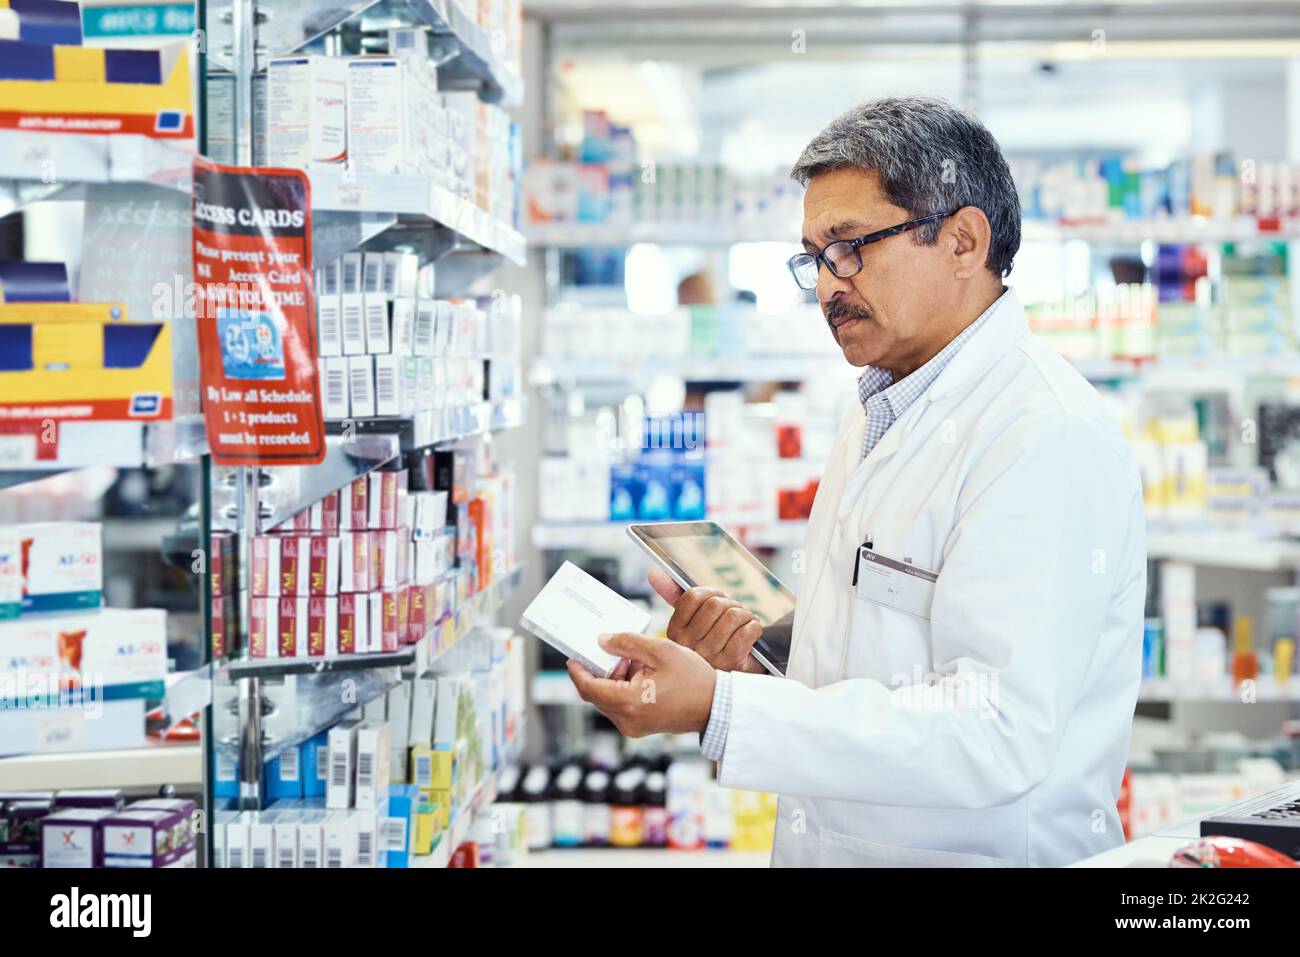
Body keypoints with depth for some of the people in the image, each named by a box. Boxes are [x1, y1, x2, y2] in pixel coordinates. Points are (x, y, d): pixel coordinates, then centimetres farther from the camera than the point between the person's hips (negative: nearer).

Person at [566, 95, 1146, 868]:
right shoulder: (878, 415, 14)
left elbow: (999, 734, -21)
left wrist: (720, 710, -23)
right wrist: (753, 655, 2)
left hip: (974, 855, -6)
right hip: (819, 845, 6)